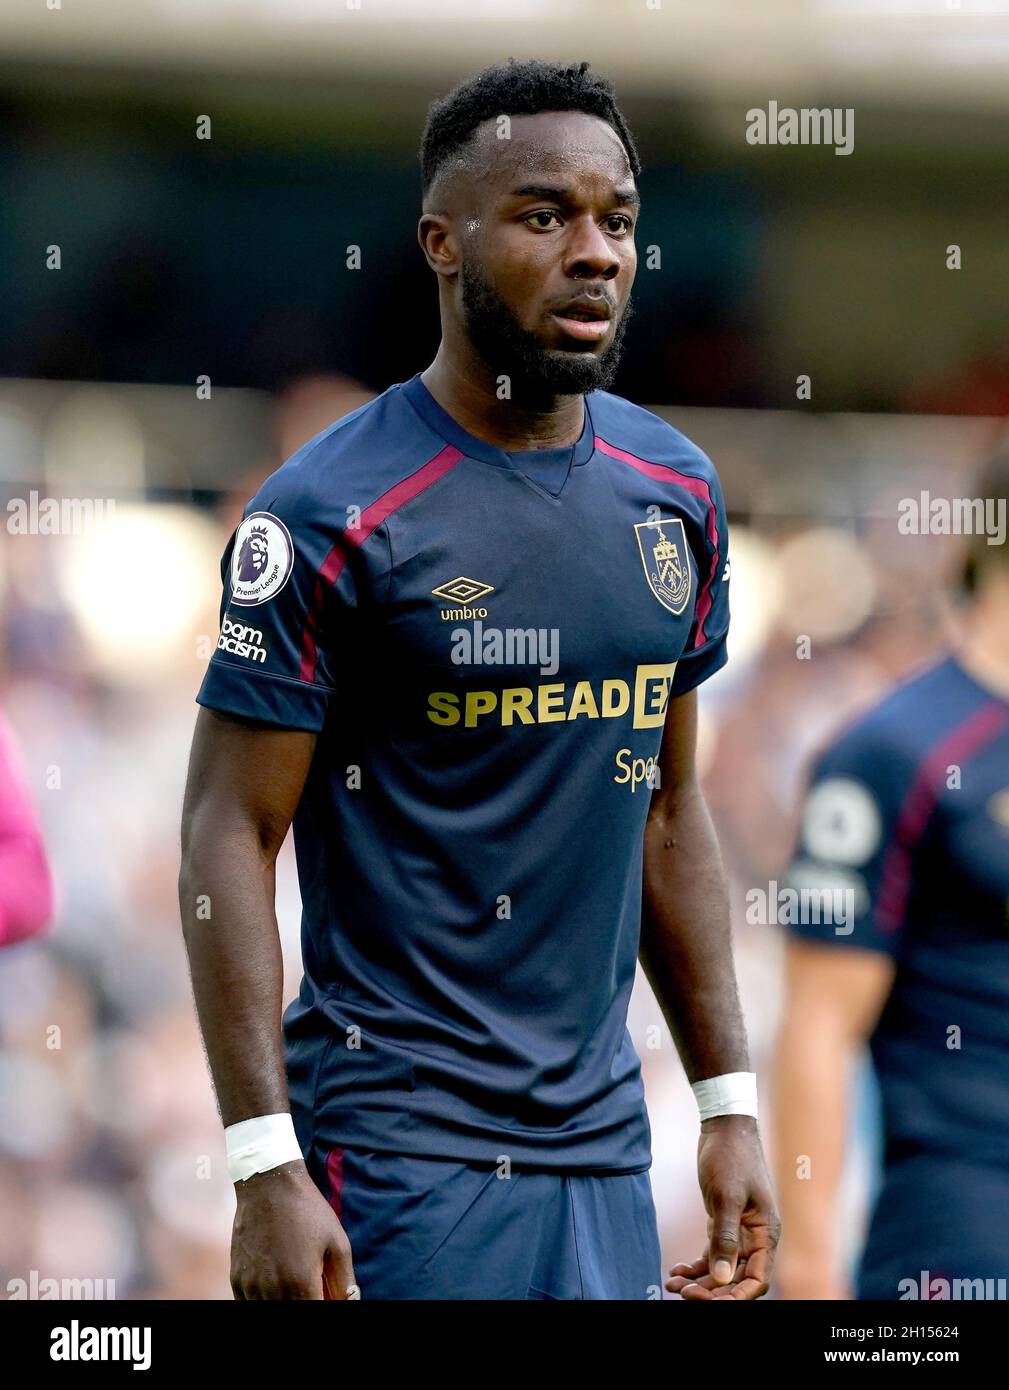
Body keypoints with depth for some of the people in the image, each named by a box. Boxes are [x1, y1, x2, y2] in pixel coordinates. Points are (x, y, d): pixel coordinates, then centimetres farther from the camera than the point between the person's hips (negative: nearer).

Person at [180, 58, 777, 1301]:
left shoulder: (672, 489, 8)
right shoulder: (336, 511, -11)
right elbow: (228, 838, -11)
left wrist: (729, 1104, 13)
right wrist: (265, 1167, -17)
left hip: (604, 1145, 6)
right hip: (402, 1143, -6)